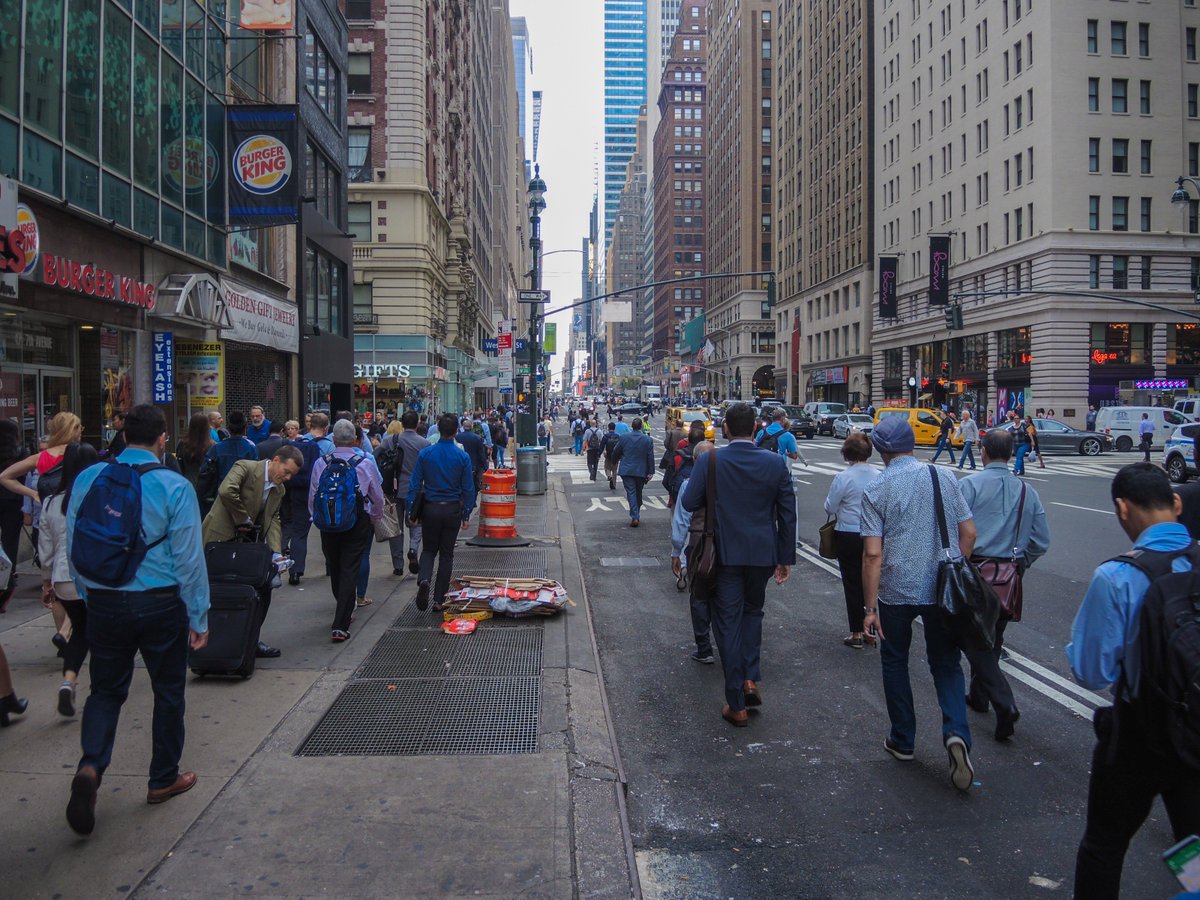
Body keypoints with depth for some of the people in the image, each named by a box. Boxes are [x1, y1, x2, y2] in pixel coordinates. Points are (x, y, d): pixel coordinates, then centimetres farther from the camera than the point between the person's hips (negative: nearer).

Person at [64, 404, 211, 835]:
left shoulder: (87, 479, -2)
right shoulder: (175, 487, -13)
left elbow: (73, 547, 6)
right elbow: (189, 558, -11)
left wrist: (89, 595, 19)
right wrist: (199, 618, -2)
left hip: (103, 604, 3)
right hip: (160, 605, -3)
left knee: (106, 690, 17)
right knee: (168, 691, 13)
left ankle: (90, 766, -6)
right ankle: (164, 779, 25)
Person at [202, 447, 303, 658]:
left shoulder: (279, 490, 9)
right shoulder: (245, 467, -14)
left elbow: (272, 521, 3)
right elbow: (226, 492, -31)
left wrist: (276, 553, -12)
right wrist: (244, 519, -19)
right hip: (220, 540, -8)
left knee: (262, 590, 5)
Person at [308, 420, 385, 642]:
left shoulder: (320, 463, -6)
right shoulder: (365, 464, -9)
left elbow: (312, 498, 1)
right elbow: (378, 498, 1)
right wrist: (373, 518, 20)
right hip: (357, 525, -2)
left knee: (334, 569, 19)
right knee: (350, 571, -1)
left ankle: (343, 610, 38)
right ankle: (340, 626, -6)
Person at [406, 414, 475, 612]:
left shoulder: (425, 454, -5)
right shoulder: (462, 456, -6)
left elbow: (415, 484, -3)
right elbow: (468, 488, -3)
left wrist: (412, 510, 4)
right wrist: (466, 514, 6)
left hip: (430, 508, 1)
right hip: (453, 510, 0)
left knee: (429, 549, 17)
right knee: (446, 554, 10)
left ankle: (424, 580, -12)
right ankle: (440, 599, 13)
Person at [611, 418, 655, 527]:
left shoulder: (623, 437, -6)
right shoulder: (648, 440, -5)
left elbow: (615, 453, 2)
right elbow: (650, 457, -6)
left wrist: (616, 462, 22)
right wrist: (650, 472, -1)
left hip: (626, 470, -1)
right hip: (641, 471, 1)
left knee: (631, 493, -1)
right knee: (638, 493, 16)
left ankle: (634, 517, -12)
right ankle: (637, 514, 28)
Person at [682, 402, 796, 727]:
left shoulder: (710, 462, -11)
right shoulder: (776, 464, -6)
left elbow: (689, 503, -6)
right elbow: (787, 515, -2)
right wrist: (786, 558, 6)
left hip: (725, 554, -2)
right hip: (762, 554, 2)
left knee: (728, 623, 7)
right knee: (753, 612, 26)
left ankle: (737, 705, 11)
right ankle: (751, 677, 15)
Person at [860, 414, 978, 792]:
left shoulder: (876, 490, -9)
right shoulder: (945, 477, 0)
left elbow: (873, 554, -12)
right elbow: (968, 532, 3)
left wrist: (870, 607, -7)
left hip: (896, 591, -2)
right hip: (943, 590, 2)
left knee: (894, 662, 17)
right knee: (946, 662, 15)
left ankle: (903, 741, 26)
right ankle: (956, 733, -6)